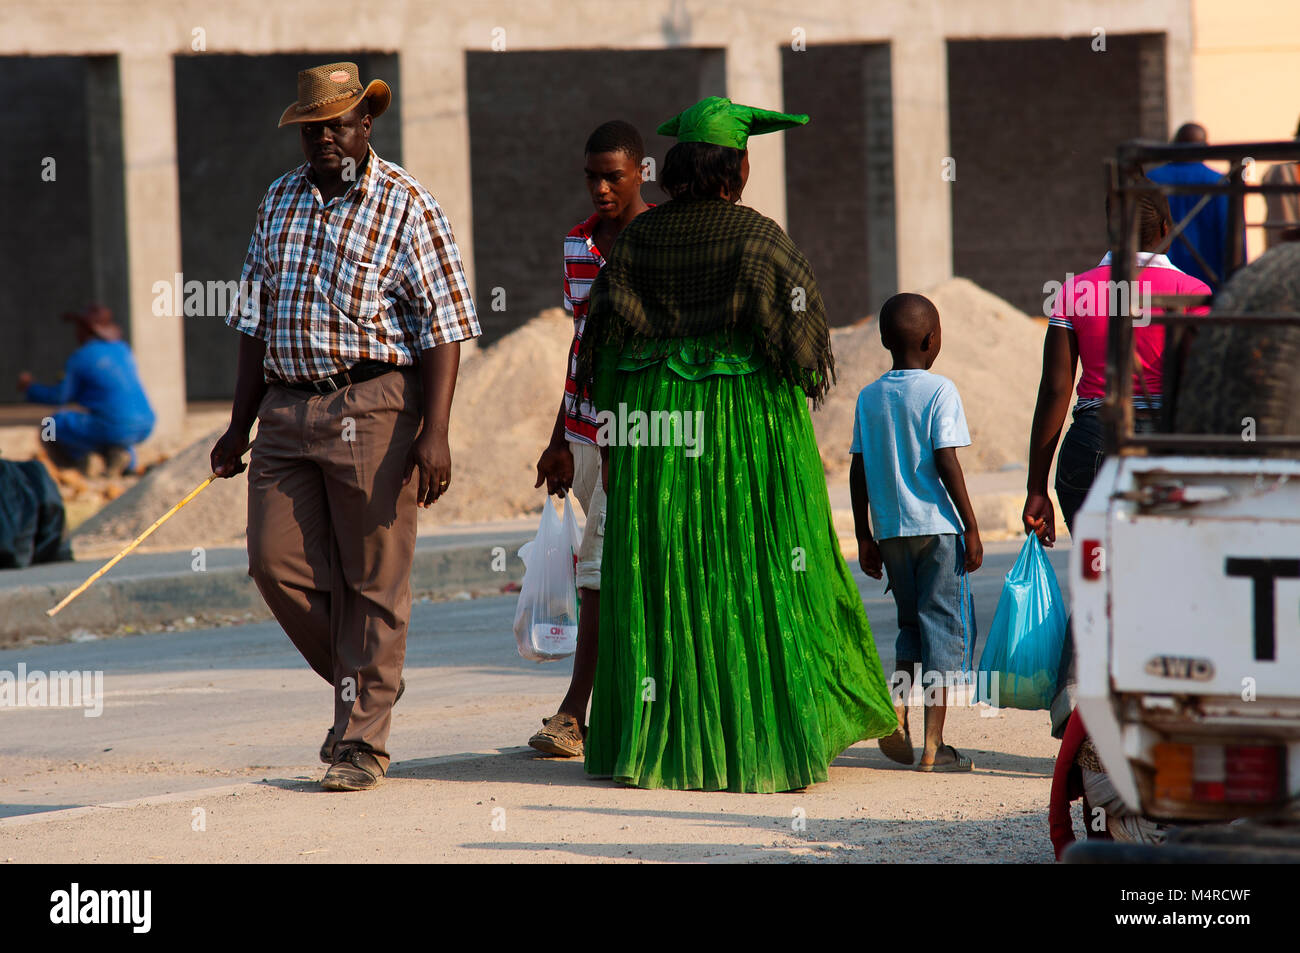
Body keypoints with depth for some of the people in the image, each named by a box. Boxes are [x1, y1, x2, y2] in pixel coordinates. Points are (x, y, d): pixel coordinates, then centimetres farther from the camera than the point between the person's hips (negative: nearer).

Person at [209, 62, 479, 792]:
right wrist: (240, 426, 14)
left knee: (374, 578, -2)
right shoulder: (280, 203, 14)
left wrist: (435, 433, -16)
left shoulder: (407, 205, -3)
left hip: (373, 403, -5)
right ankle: (358, 679, 22)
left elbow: (444, 326, -8)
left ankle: (363, 739, 4)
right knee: (277, 561, 0)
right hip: (287, 406, 5)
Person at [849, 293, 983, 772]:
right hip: (938, 526, -5)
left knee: (912, 625, 19)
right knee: (945, 627, 2)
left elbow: (859, 473, 7)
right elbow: (946, 463, -13)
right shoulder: (939, 391, -8)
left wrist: (864, 537, 15)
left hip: (891, 530, 5)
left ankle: (897, 706, -2)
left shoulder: (869, 398, 6)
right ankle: (933, 744, 0)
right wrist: (971, 528, -7)